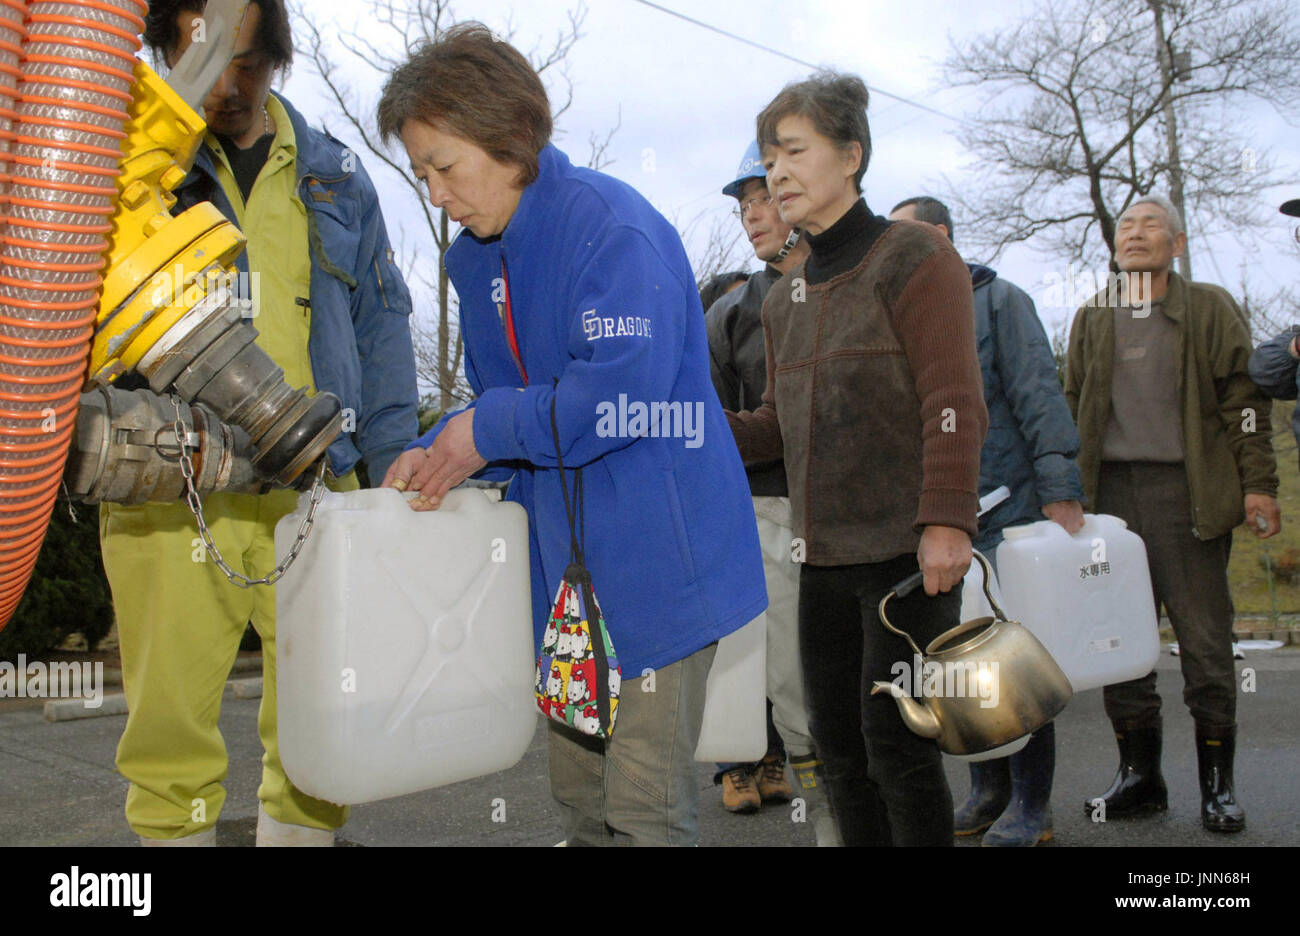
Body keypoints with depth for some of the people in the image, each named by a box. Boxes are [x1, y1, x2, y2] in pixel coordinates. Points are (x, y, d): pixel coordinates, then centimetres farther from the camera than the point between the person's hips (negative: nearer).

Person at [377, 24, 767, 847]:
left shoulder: (611, 223, -15)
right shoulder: (475, 260, 12)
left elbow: (622, 393, -24)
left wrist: (487, 432, -13)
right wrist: (440, 454, -1)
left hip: (654, 554, -8)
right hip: (562, 561, 8)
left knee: (646, 806, -1)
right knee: (579, 792, 17)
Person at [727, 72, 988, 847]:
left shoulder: (914, 256, -4)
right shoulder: (787, 296, 16)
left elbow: (953, 403, -13)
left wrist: (946, 519, -22)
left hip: (907, 551, -7)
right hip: (825, 555, 7)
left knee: (895, 745, -3)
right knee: (838, 745, 12)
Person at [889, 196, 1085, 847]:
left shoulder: (999, 301, -1)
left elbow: (1038, 396, -8)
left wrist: (1059, 487, -16)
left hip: (1008, 510, -5)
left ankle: (1030, 805, 11)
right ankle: (987, 789, 22)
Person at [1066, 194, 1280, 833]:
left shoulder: (1210, 310, 6)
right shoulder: (1092, 319, 16)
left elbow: (1244, 401, 2)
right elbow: (1073, 409, 17)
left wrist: (1258, 485, -6)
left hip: (1188, 491, -3)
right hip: (1111, 492, 3)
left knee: (1205, 639, 0)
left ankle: (1217, 782, 13)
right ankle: (1139, 775, 17)